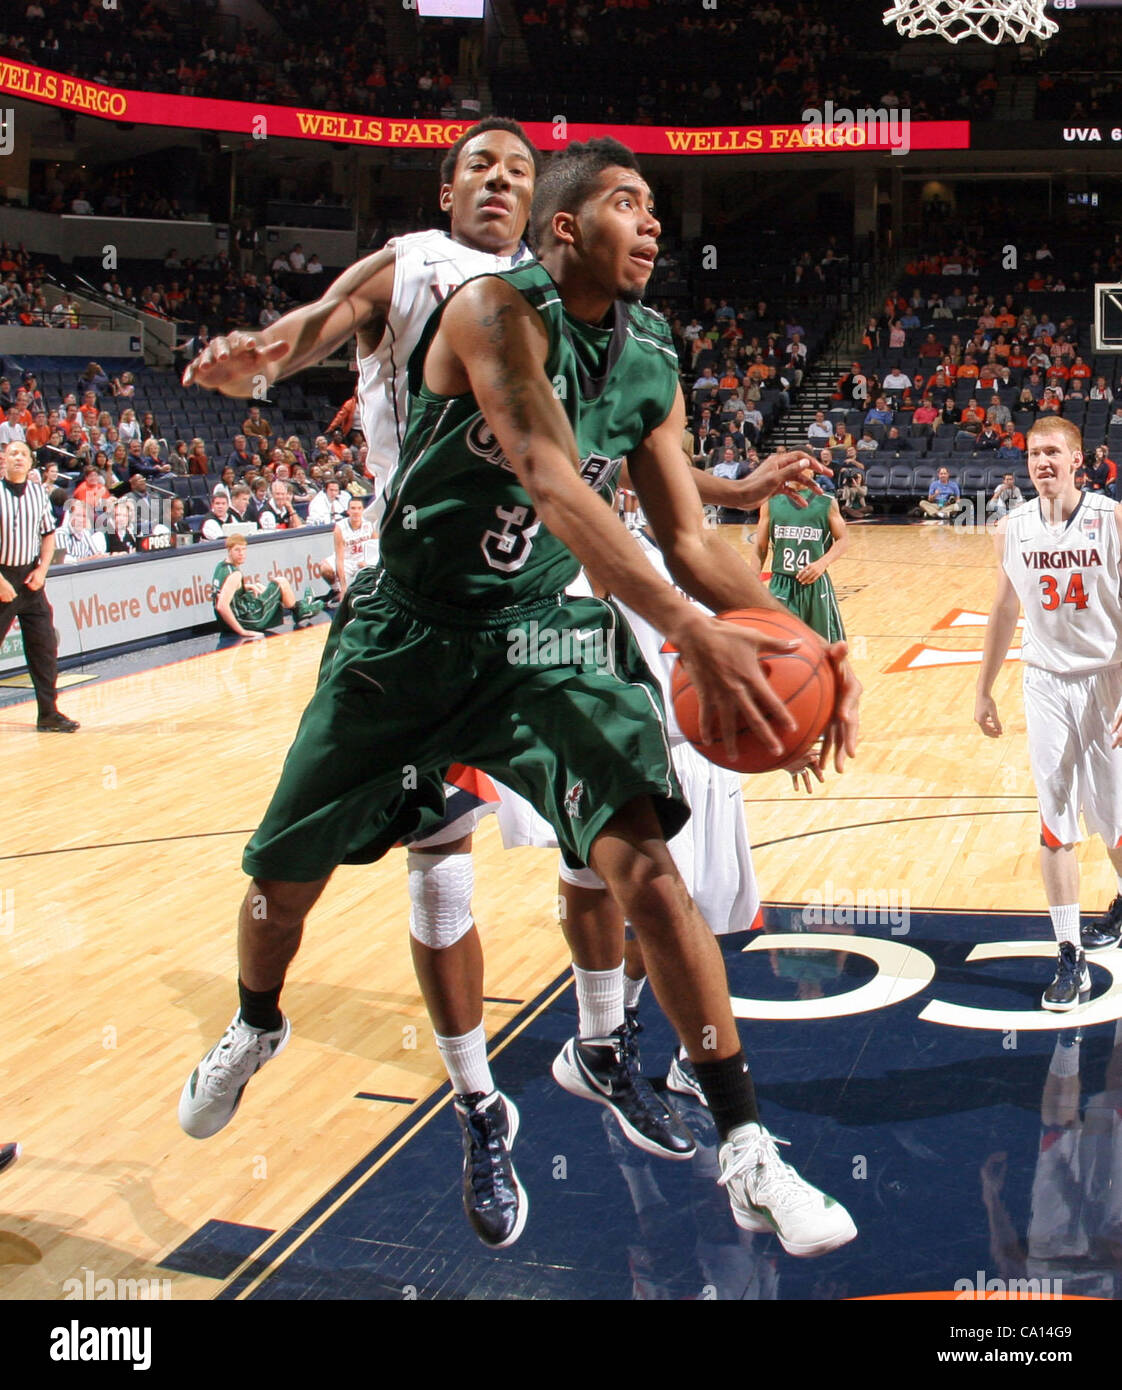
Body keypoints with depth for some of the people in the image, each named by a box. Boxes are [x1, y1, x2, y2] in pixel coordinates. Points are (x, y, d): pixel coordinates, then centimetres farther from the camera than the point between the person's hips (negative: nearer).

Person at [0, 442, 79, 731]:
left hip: (30, 578, 4)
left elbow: (48, 534, 13)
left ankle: (48, 712, 11)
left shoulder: (39, 493, 7)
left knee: (44, 646, 3)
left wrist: (42, 569, -1)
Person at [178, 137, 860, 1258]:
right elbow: (550, 483, -34)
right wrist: (691, 632, -44)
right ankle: (256, 1028, 47)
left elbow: (689, 542, 1)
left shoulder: (653, 364, -2)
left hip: (539, 631, 2)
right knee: (284, 870, 12)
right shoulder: (496, 311, -20)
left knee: (641, 862, -20)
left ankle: (747, 1154, -10)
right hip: (406, 629, -2)